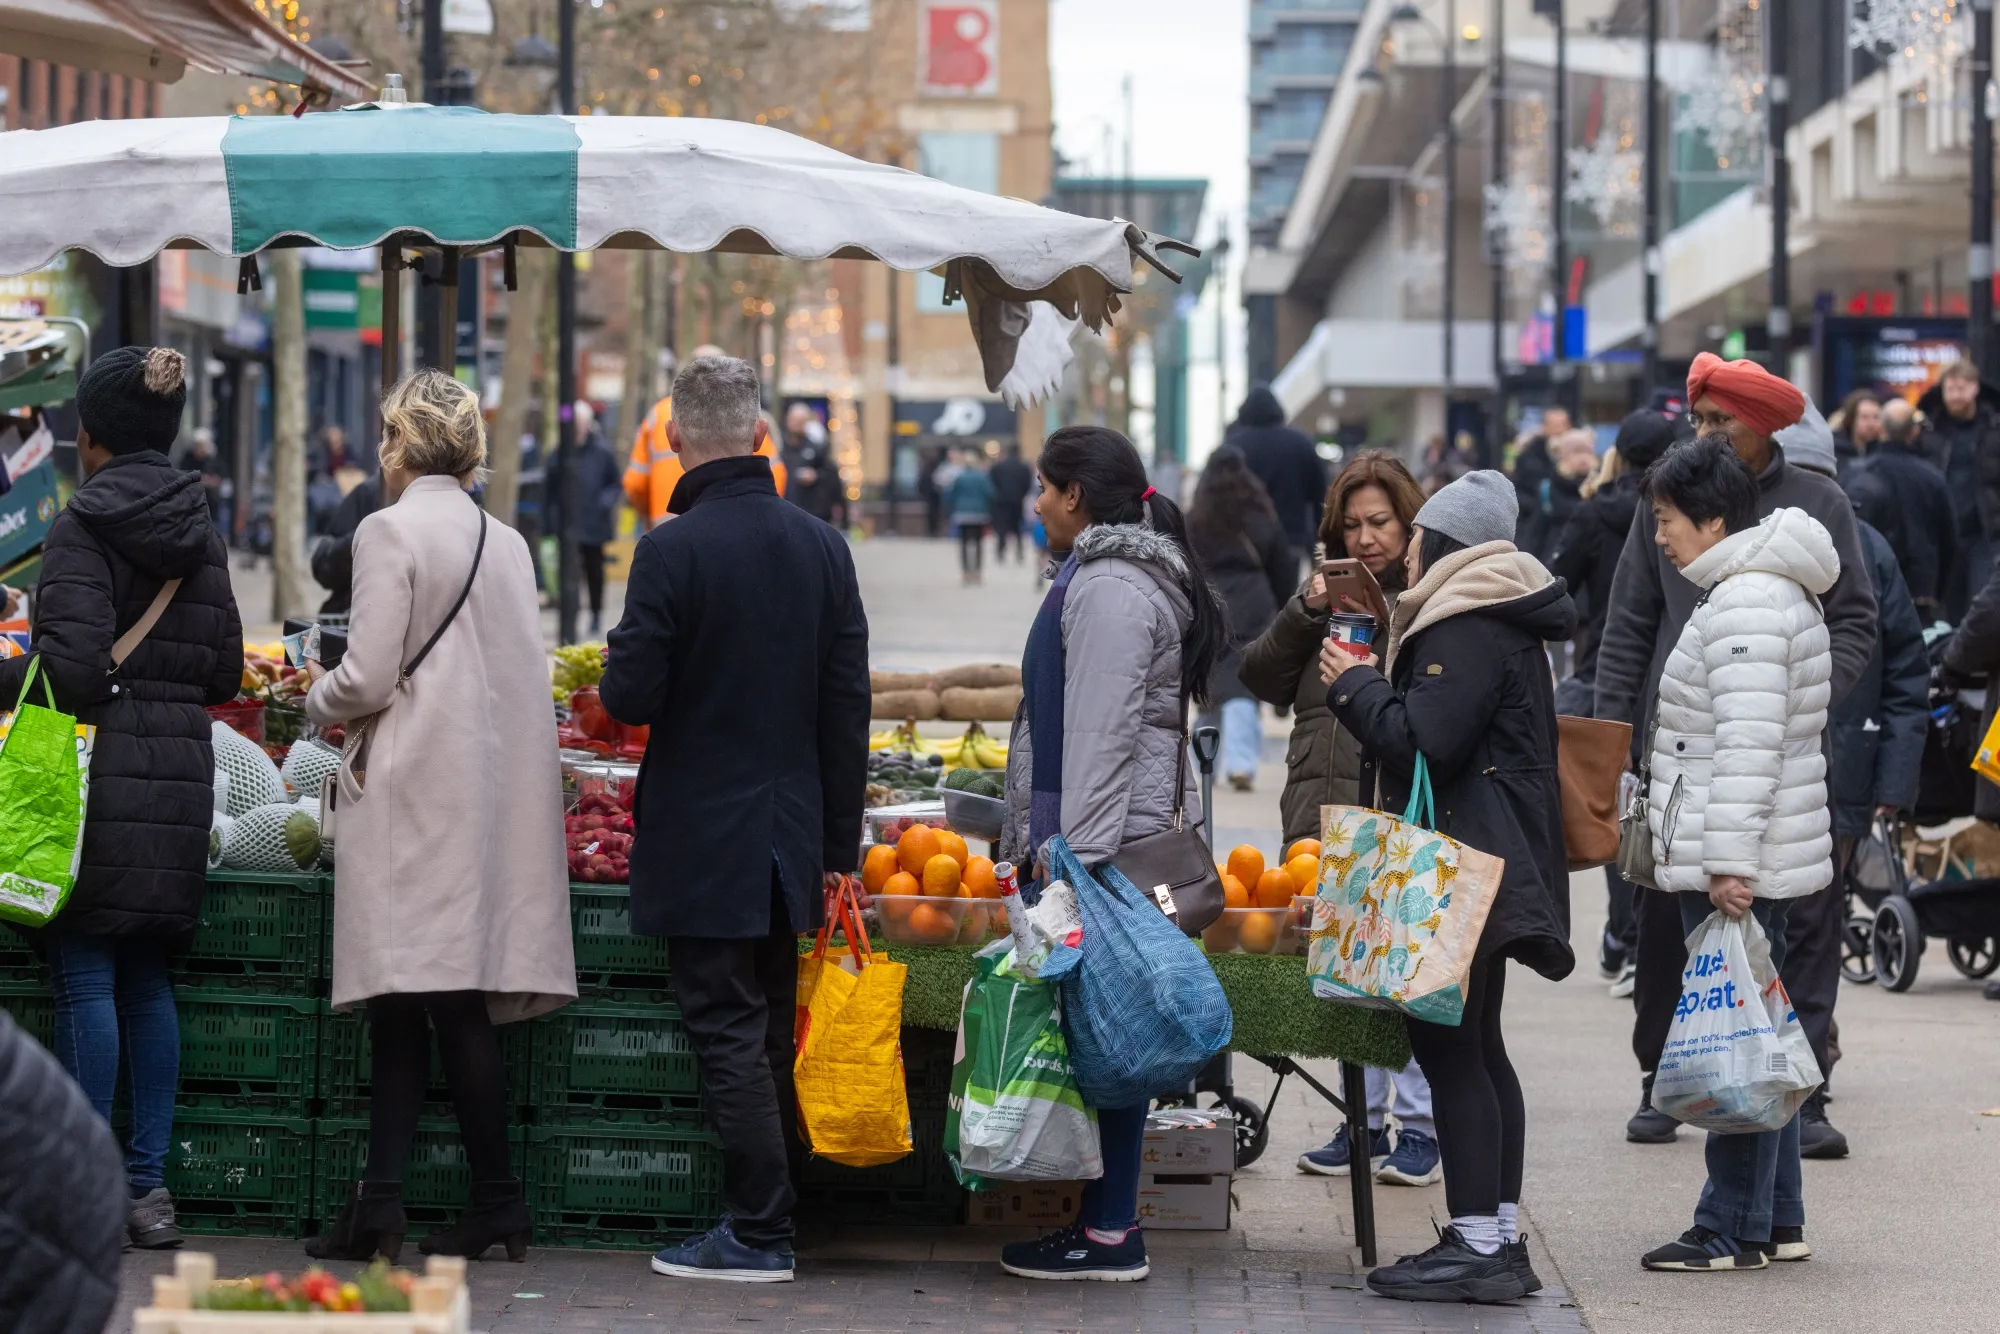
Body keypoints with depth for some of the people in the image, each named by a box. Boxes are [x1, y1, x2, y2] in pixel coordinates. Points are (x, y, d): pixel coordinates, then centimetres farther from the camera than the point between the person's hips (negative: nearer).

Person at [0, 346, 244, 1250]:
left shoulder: (85, 524, -10)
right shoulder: (199, 531, 10)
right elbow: (226, 672, 12)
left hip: (102, 767, -6)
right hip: (182, 766, 6)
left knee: (85, 977, -3)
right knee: (147, 978, 11)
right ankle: (149, 1183, 10)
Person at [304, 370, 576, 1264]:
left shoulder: (391, 530, -8)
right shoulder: (507, 543, 11)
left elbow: (370, 678, -14)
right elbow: (522, 678, 13)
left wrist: (320, 697, 8)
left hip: (416, 785, -7)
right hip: (495, 782, 7)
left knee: (448, 1000, -4)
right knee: (401, 1004, 8)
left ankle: (497, 1198, -4)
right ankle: (378, 1206, 6)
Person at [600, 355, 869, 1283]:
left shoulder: (672, 550, -16)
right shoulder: (822, 546, 3)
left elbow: (630, 696, -17)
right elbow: (849, 707, 6)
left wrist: (618, 671, 8)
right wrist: (838, 846, 12)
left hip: (704, 845, -6)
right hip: (791, 841, 6)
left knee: (728, 1038, -2)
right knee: (769, 1040, 14)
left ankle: (758, 1233, -1)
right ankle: (763, 1215, 19)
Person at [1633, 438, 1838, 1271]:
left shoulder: (1745, 603, -16)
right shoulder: (1764, 590, 18)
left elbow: (1749, 744, -23)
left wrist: (1729, 862, -25)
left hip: (1737, 868, -11)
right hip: (1749, 863, 11)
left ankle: (1734, 1231, -3)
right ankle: (1778, 1222, 18)